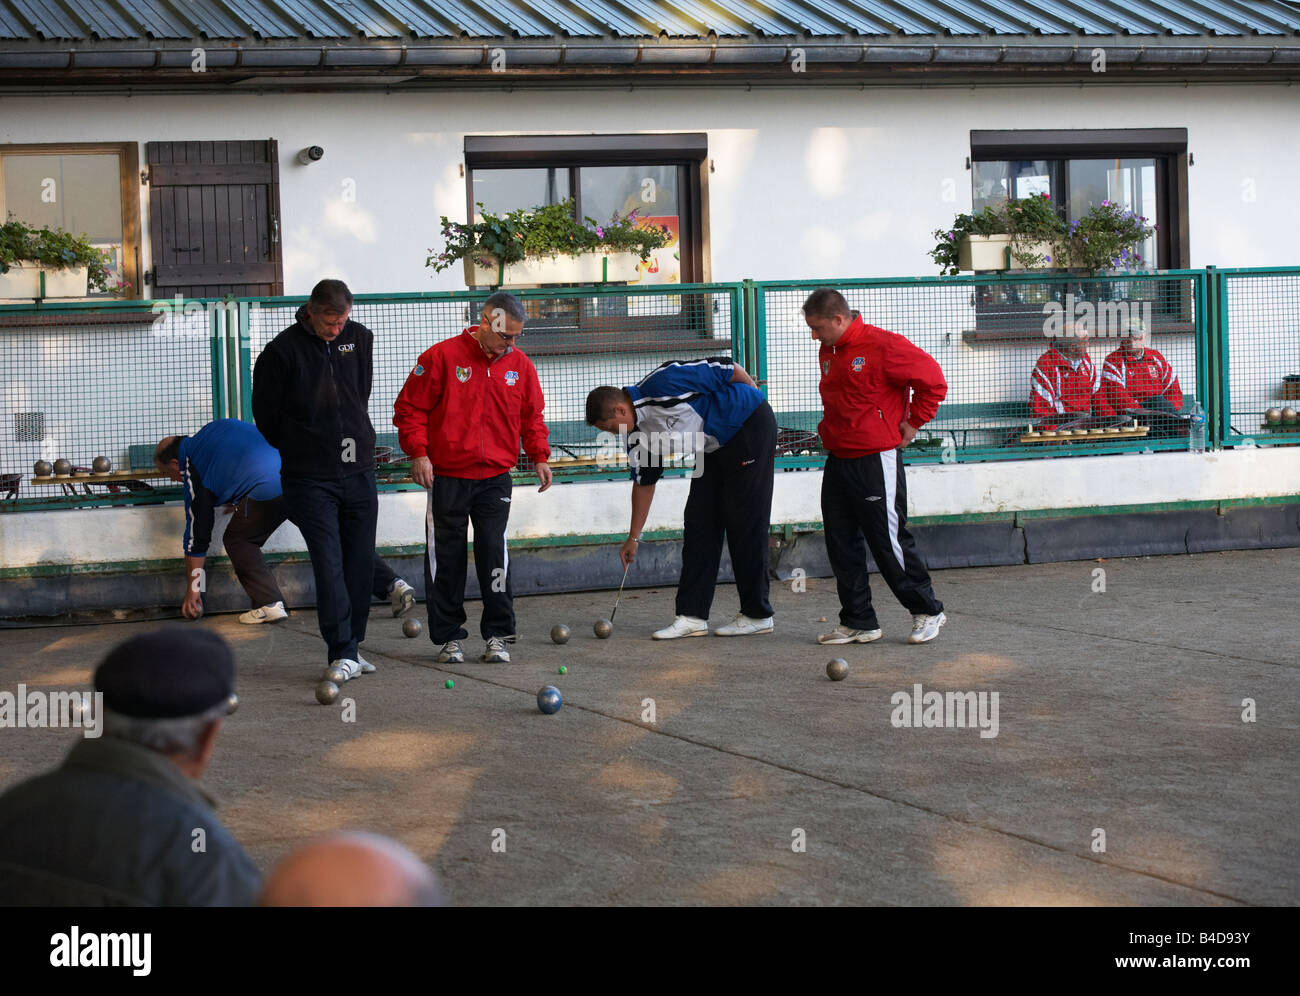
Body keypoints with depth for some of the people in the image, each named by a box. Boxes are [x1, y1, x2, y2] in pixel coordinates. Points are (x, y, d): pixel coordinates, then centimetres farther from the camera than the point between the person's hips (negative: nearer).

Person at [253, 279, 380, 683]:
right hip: (310, 478, -5)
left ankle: (350, 649, 16)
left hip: (359, 472, 5)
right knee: (329, 563, -11)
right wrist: (296, 449, 9)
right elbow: (265, 411, 0)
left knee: (361, 561, 6)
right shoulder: (283, 350, -11)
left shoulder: (359, 338, 4)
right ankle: (341, 653, -11)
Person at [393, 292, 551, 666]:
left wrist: (539, 456, 7)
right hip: (446, 477, -2)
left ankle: (498, 635, 4)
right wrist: (418, 453, -11)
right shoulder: (442, 357, -6)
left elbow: (531, 416, 18)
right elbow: (410, 408, -3)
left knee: (494, 552, -4)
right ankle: (449, 637, 12)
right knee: (446, 557, 3)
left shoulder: (519, 364, 6)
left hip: (495, 478, 2)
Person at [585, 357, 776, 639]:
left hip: (751, 425, -9)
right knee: (699, 522, 3)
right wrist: (633, 538, 14)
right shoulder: (638, 435, 0)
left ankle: (757, 615, 1)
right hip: (716, 447, 9)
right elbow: (644, 483, 11)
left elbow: (726, 367, -20)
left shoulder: (662, 384, -26)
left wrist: (755, 397, -5)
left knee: (745, 521, -6)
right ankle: (692, 615, 3)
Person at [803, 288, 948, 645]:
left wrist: (913, 422, -7)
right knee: (841, 543, 7)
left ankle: (927, 611, 10)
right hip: (837, 461, 8)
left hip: (875, 461, -8)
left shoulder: (883, 345, -14)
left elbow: (932, 380, -11)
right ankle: (858, 622, 14)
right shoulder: (827, 352, 12)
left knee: (888, 540, -5)